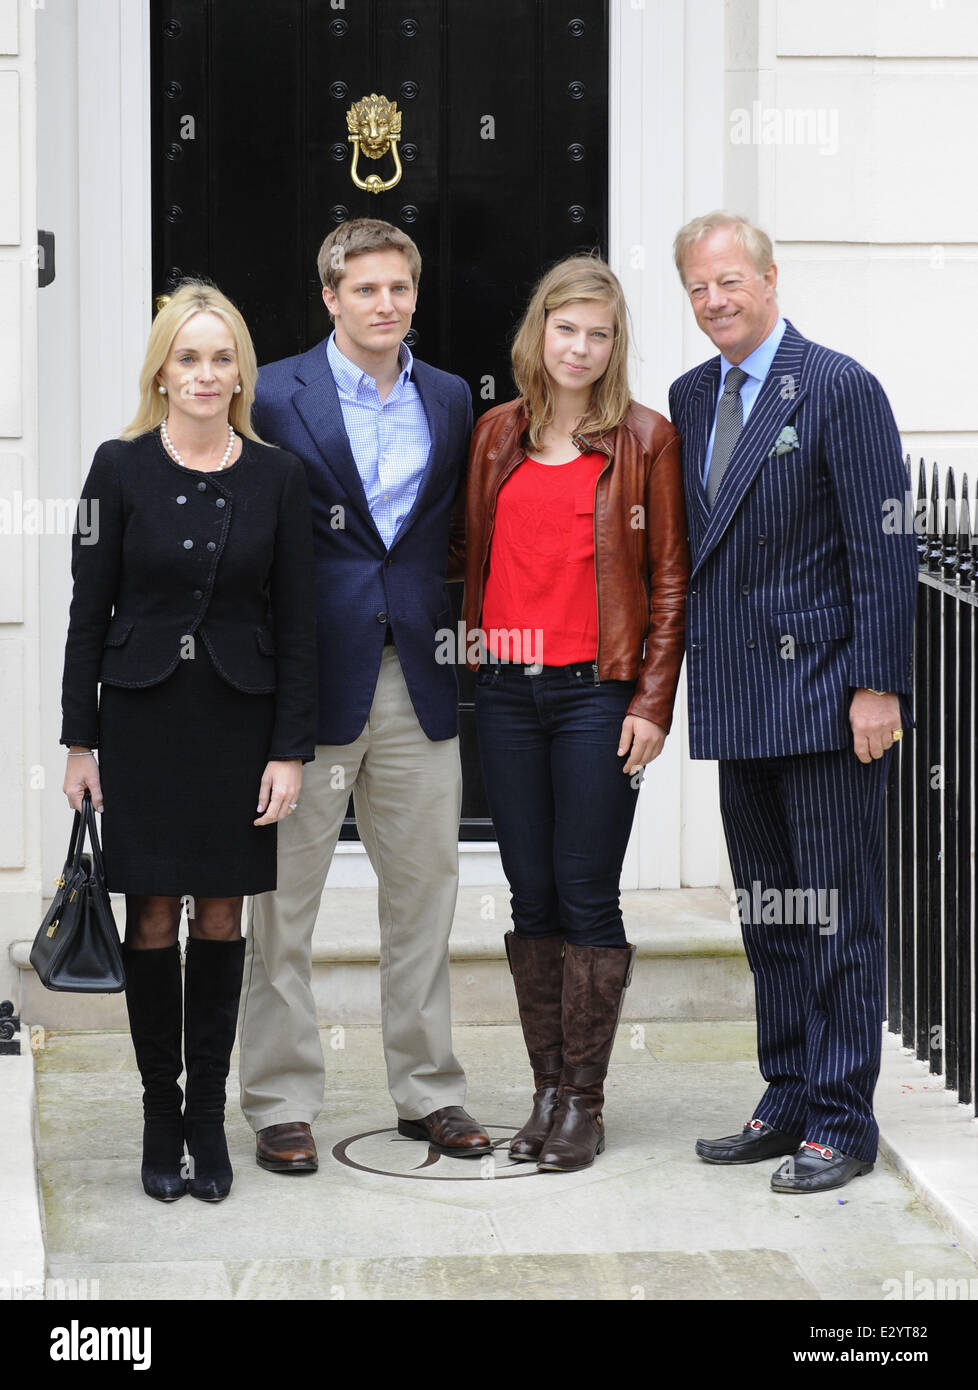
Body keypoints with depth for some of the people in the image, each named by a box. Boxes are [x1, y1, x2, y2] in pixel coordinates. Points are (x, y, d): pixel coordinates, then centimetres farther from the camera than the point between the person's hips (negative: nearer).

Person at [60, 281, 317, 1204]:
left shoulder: (277, 477, 1)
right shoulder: (120, 468, -2)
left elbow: (295, 624, 2)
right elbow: (89, 612, 1)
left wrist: (290, 749, -3)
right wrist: (80, 740, -2)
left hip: (240, 717, 1)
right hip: (143, 718, -1)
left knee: (221, 918, 6)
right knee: (153, 919, 2)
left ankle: (208, 1115, 17)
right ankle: (160, 1118, 13)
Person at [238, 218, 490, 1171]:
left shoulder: (449, 400, 10)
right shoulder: (274, 396, -4)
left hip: (419, 680, 4)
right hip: (312, 679, -4)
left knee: (424, 892, 10)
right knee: (284, 898, 2)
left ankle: (428, 1091, 21)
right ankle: (281, 1104, 11)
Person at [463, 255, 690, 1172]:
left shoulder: (646, 440, 0)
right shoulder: (497, 434, 11)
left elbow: (670, 580, -1)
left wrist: (652, 701, -6)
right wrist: (472, 652, 7)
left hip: (597, 690, -4)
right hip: (507, 689, 4)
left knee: (587, 896, -2)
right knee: (531, 894, 7)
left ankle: (584, 1104, 7)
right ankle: (547, 1093, 16)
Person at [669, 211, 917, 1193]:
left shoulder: (840, 389, -7)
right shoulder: (690, 398, 13)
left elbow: (882, 550, -11)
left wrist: (877, 685, -15)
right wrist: (677, 683, 9)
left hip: (823, 696, -7)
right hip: (737, 698, 7)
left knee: (836, 917, -2)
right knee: (768, 918, 13)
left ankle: (841, 1123, 5)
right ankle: (787, 1104, 22)